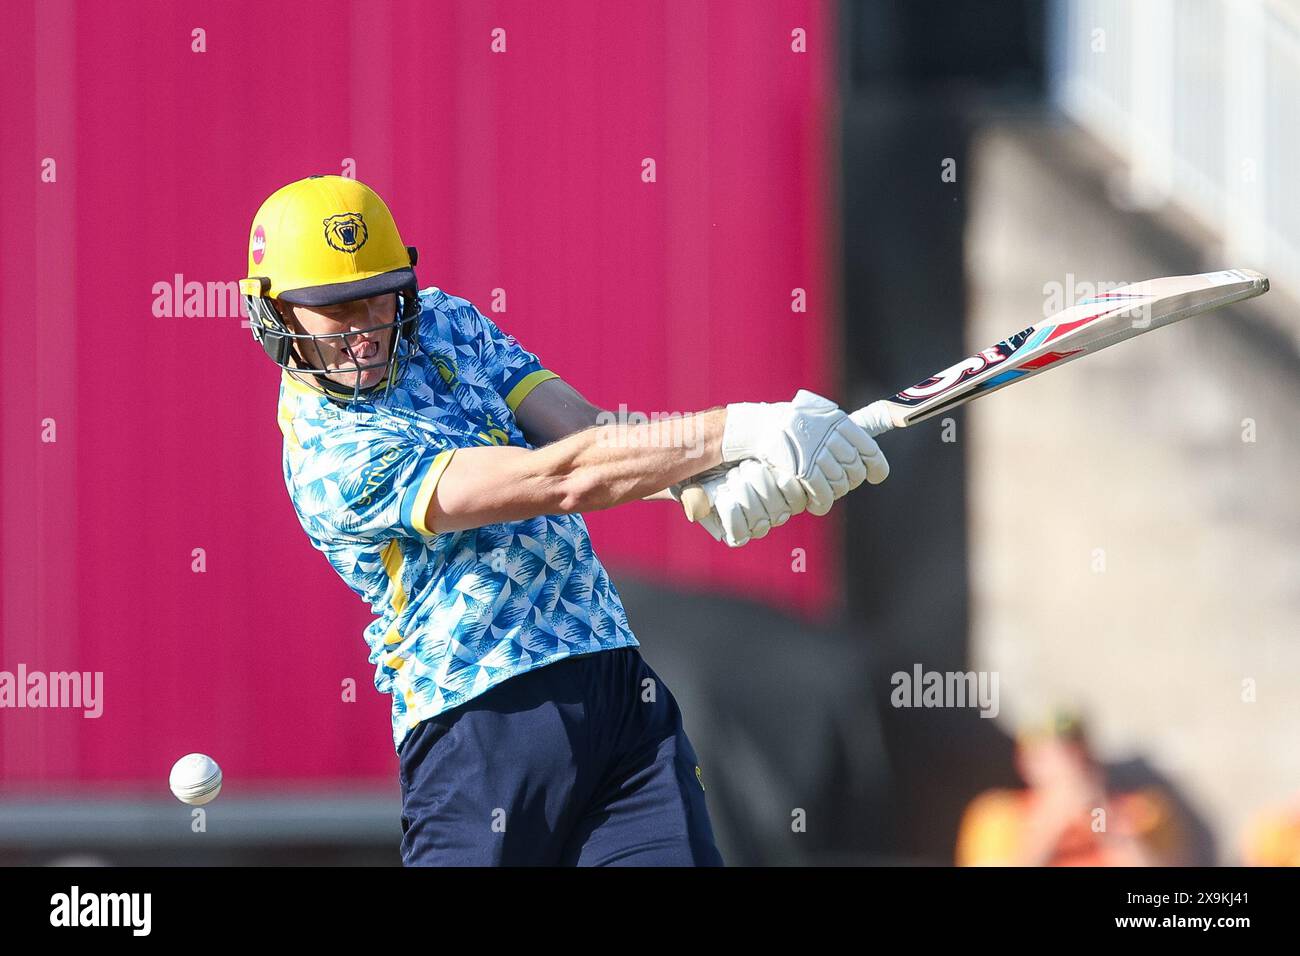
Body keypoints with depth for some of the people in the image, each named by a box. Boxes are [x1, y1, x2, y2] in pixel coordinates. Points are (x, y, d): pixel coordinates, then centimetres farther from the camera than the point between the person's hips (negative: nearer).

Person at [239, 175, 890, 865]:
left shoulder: (445, 323, 10)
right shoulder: (331, 456, -14)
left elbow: (587, 431, -1)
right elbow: (554, 481, -22)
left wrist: (710, 484, -23)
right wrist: (737, 430, -26)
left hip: (619, 680, 6)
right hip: (478, 725, -6)